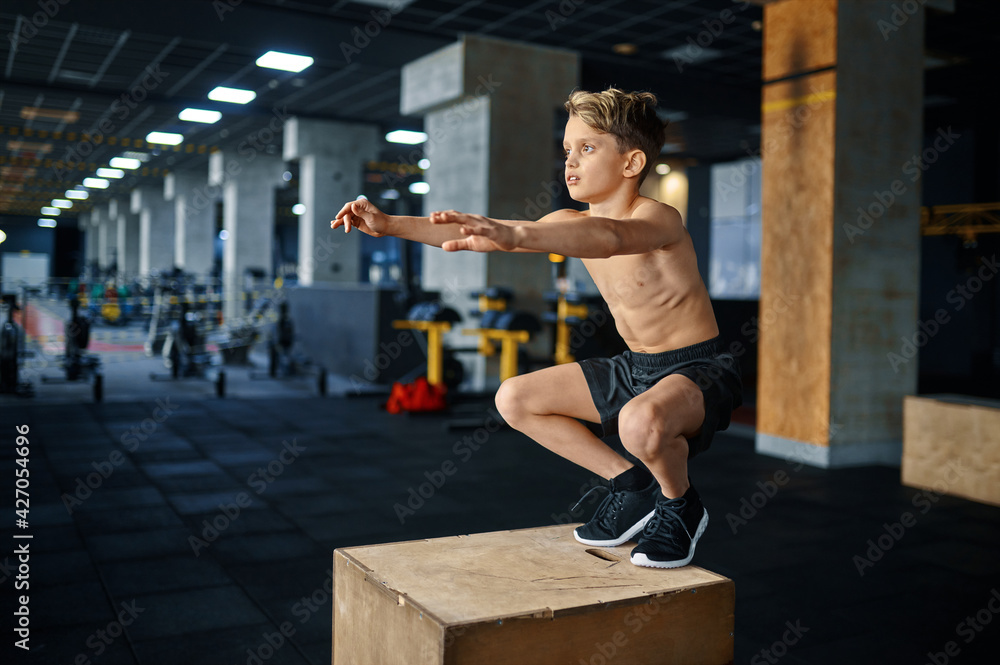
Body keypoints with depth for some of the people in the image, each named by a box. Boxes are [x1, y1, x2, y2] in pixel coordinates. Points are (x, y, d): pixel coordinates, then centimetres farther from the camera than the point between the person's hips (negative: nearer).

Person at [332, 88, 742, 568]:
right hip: (634, 366, 8)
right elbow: (479, 233, -5)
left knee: (641, 422, -41)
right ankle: (631, 485, 9)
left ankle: (679, 506, -4)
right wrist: (390, 225, -14)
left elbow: (608, 238, -46)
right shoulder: (568, 223, 1)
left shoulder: (658, 218, -21)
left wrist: (514, 234, -61)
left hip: (699, 368, -8)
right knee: (513, 400, 4)